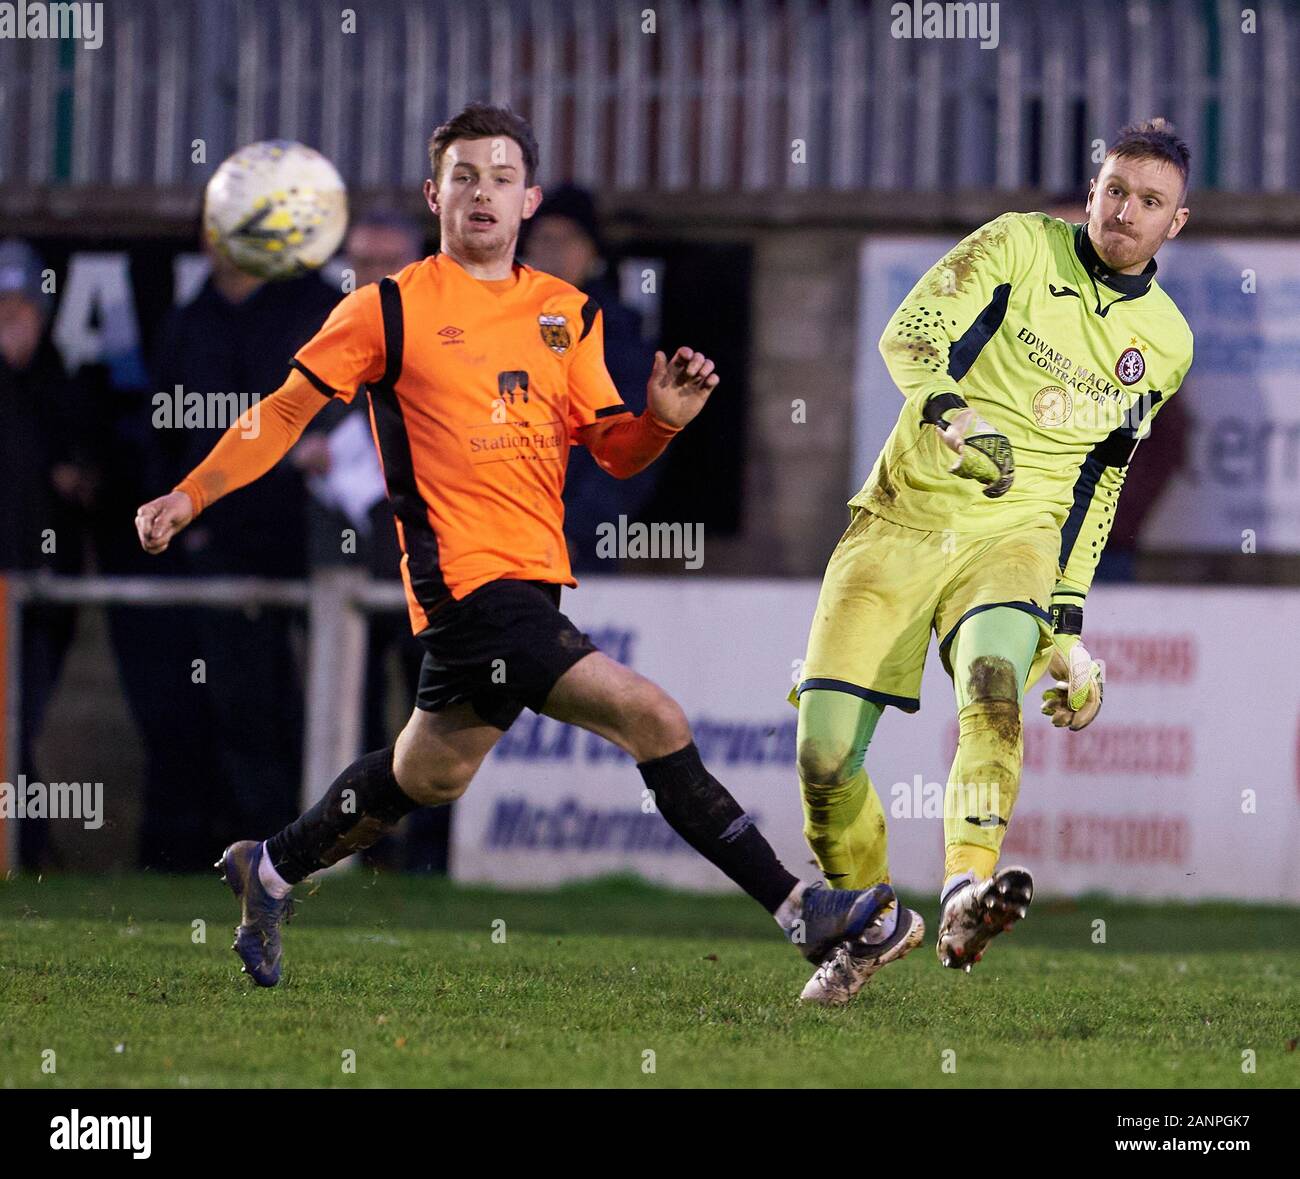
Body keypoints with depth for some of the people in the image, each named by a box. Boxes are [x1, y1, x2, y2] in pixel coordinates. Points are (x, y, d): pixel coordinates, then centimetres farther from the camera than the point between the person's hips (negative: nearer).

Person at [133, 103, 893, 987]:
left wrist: (661, 417, -10)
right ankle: (793, 905, -12)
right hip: (470, 578, -7)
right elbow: (289, 411, 4)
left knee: (431, 776, 19)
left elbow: (612, 450, 12)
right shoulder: (393, 309, -1)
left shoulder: (567, 314, 14)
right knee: (654, 719, -16)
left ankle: (271, 869, 38)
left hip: (534, 577, 7)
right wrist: (190, 496, -4)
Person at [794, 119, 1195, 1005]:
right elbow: (910, 334, -13)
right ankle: (873, 921, 16)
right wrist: (951, 412, -34)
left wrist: (1071, 625, 12)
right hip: (903, 522, -1)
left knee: (994, 675, -33)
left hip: (1018, 536, 1)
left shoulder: (1164, 342, 11)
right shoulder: (1020, 245, 0)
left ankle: (965, 896, -50)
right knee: (825, 748, -10)